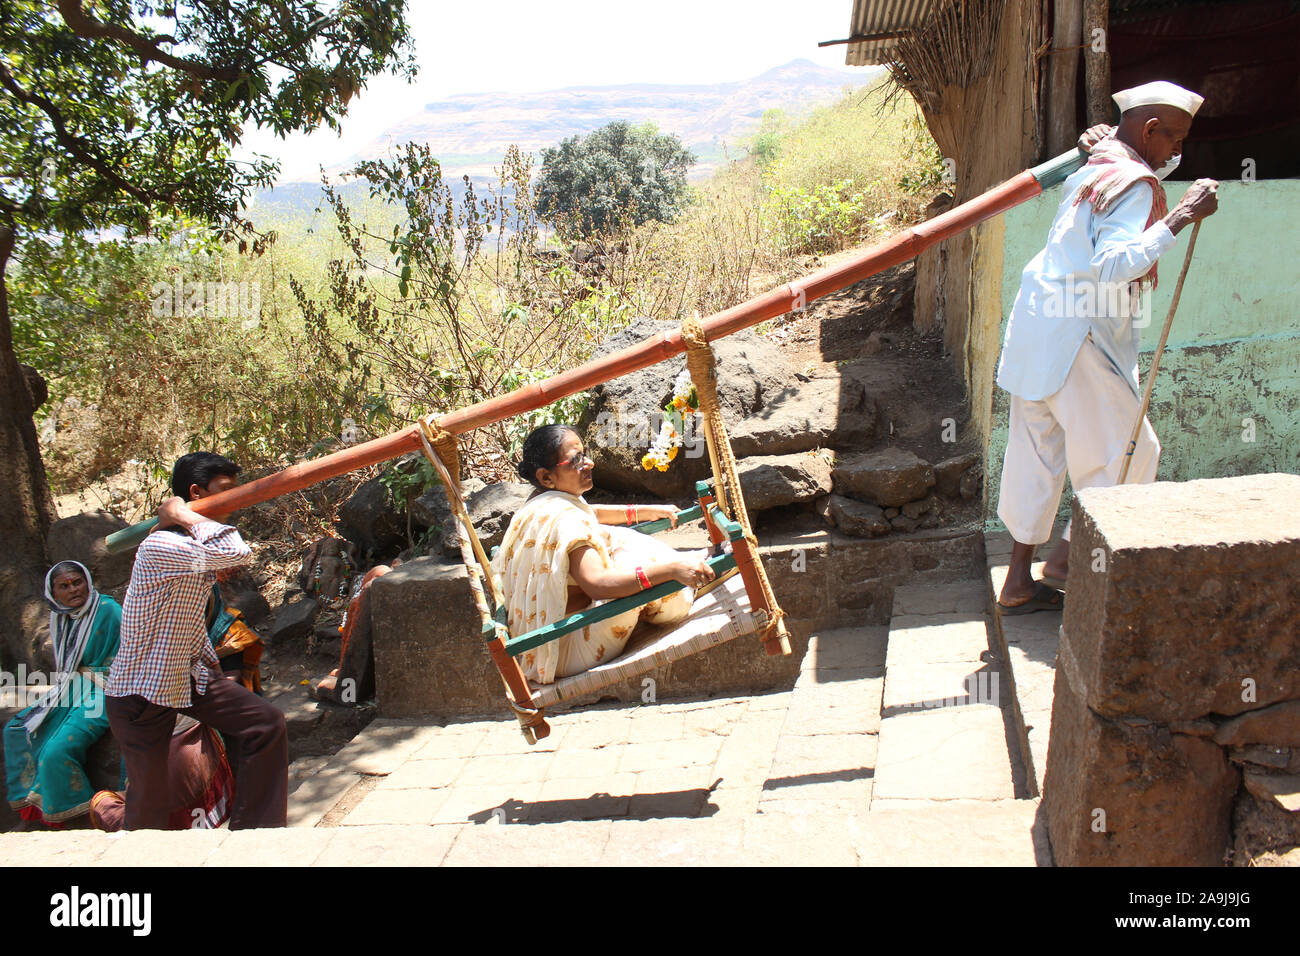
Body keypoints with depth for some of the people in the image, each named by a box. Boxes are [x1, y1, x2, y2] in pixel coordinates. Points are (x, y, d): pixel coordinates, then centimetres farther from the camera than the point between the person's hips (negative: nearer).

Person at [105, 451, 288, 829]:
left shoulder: (198, 545, 4)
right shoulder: (160, 547, -27)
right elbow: (236, 552, -42)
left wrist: (209, 660, 18)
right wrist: (183, 515, -28)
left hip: (188, 674, 8)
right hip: (141, 691, -8)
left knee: (265, 723, 2)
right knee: (151, 801, 1)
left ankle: (254, 831, 12)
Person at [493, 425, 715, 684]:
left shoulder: (542, 502, 6)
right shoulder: (563, 518, -27)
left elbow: (592, 514, 28)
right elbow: (597, 582, -41)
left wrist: (652, 511, 28)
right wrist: (672, 570, -44)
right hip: (569, 653, -11)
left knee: (615, 538, 13)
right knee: (635, 556, -19)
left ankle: (693, 564, 18)